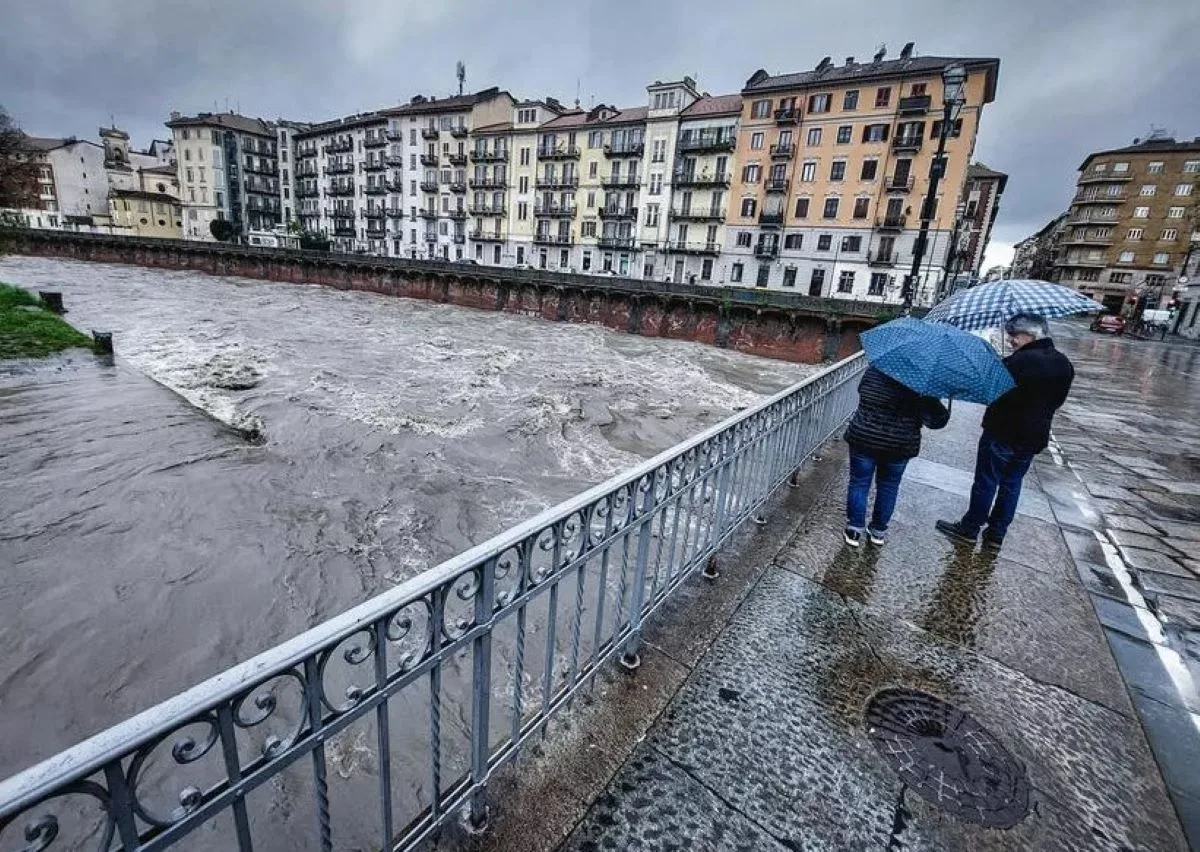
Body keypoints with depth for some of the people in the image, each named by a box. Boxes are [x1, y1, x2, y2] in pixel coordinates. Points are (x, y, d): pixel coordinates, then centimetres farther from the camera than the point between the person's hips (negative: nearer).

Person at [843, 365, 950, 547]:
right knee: (889, 487, 18)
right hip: (900, 445, 0)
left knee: (859, 483, 12)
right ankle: (878, 531, 30)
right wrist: (945, 414, 6)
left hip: (864, 439, 0)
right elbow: (935, 419, -14)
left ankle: (854, 530, 15)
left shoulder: (873, 370, -8)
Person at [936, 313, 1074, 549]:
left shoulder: (1020, 361, -23)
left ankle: (970, 528, 16)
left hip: (1003, 433, -7)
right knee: (1012, 483, 15)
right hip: (1034, 437, 8)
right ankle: (997, 533, 23)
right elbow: (1057, 400, 14)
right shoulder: (1064, 364, 5)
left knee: (987, 481, 5)